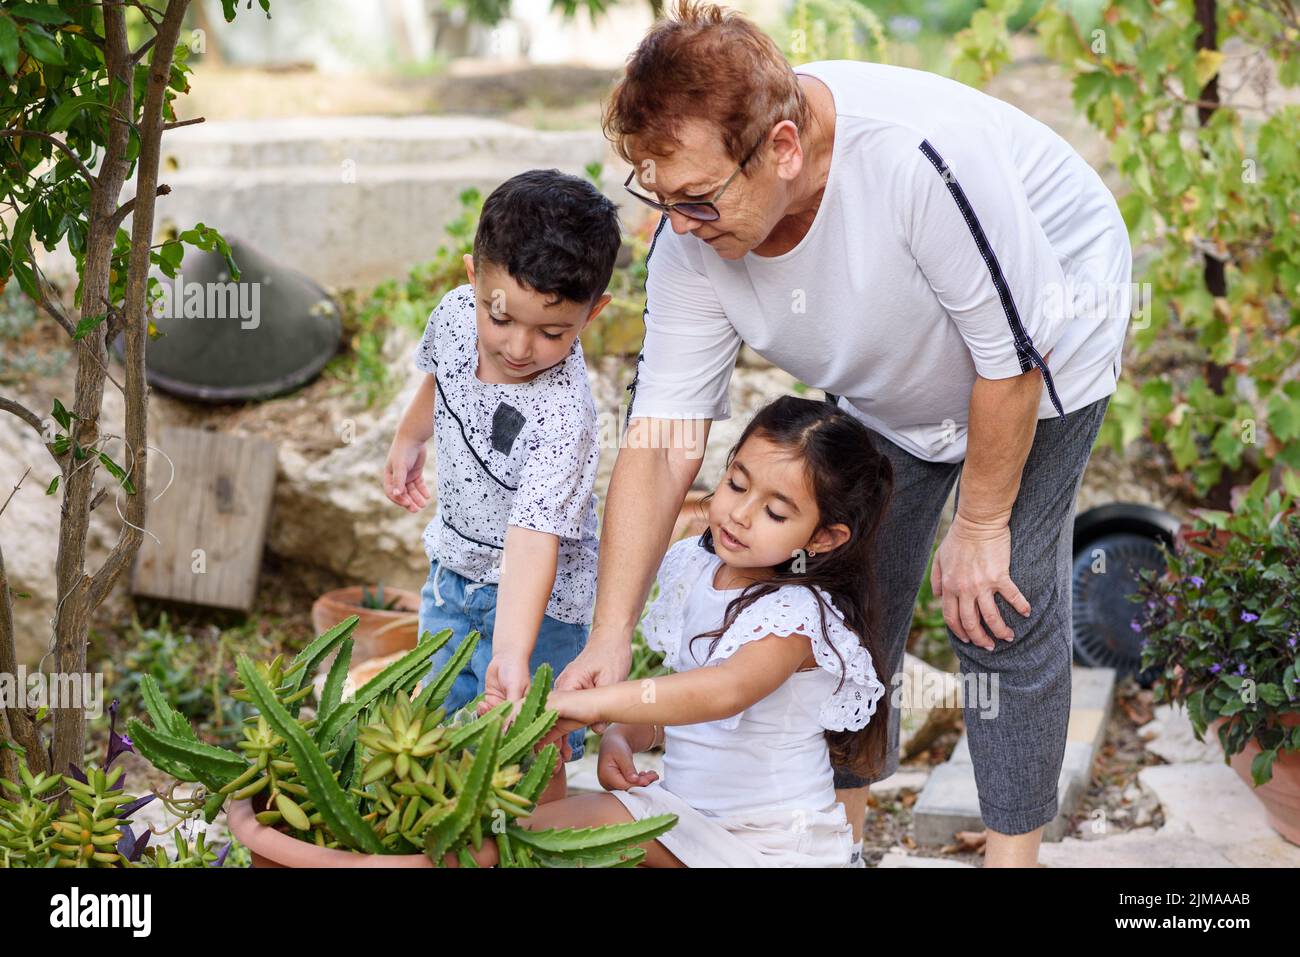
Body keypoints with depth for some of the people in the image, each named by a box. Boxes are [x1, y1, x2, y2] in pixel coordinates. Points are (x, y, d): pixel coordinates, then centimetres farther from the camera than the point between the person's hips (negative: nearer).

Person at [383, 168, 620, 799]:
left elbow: (534, 535, -41)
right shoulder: (456, 313, -16)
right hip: (454, 565, 7)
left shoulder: (563, 418, -36)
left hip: (535, 592, -7)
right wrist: (408, 440, 23)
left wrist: (512, 655, -50)